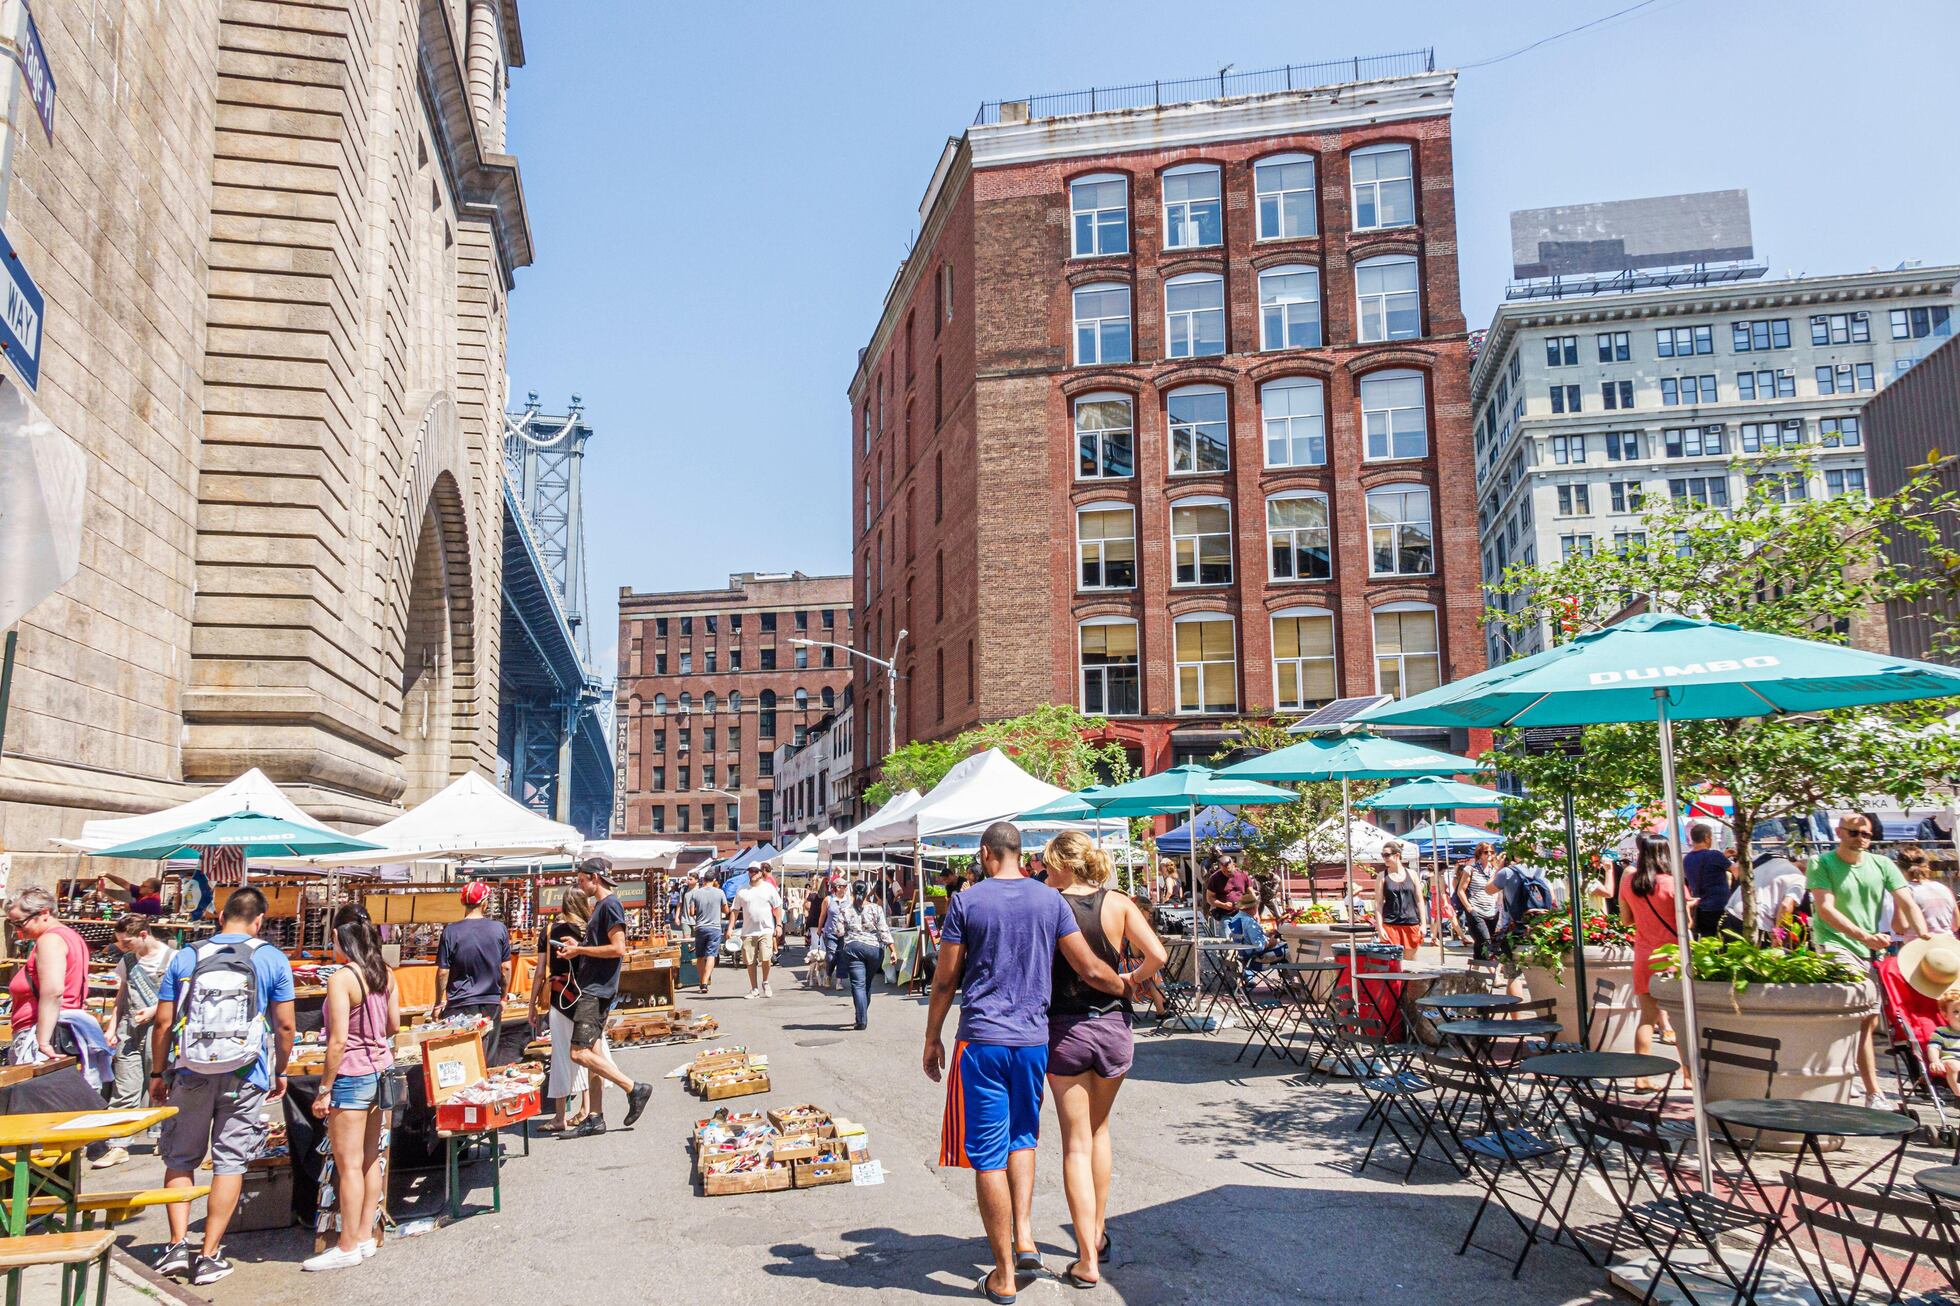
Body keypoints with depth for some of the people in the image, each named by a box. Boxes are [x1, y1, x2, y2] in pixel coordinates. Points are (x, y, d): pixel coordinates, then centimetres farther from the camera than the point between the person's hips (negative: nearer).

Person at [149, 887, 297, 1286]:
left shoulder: (185, 958, 2)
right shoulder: (272, 960, -1)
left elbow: (163, 1022, 2)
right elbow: (284, 1024, -2)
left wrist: (158, 1074, 13)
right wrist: (280, 1072, 12)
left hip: (191, 1074, 1)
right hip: (245, 1076, -1)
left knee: (180, 1160, 16)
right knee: (230, 1163, 6)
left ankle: (178, 1245, 9)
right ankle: (210, 1256, 9)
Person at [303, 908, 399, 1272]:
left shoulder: (341, 978, -16)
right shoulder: (385, 974, 4)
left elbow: (338, 1040, -18)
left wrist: (324, 1089, -12)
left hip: (351, 1075, -8)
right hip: (381, 1068, 8)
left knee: (348, 1164, 1)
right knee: (370, 1158, 15)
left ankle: (348, 1247, 9)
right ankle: (364, 1237, 23)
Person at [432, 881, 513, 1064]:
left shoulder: (451, 932, -8)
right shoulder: (499, 929, -2)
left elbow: (443, 972, -5)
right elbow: (506, 968, 4)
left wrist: (438, 1004, 7)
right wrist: (503, 998, 16)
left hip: (460, 1006, -2)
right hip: (492, 1003, 2)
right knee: (491, 1061, 10)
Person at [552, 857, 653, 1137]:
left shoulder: (610, 905, -14)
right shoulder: (600, 905, 17)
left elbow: (618, 949, -21)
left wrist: (580, 949, -14)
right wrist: (577, 947, 10)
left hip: (598, 990, -10)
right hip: (591, 989, 10)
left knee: (580, 1053, -12)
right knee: (593, 1053, 10)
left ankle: (635, 1088, -6)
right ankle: (595, 1119, 14)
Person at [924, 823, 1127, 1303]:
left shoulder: (967, 902, -5)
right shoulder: (1051, 899, 2)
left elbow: (945, 980, -3)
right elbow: (1091, 970, 1)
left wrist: (933, 1039, 9)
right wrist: (1130, 989, 20)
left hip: (981, 1040, -3)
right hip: (1033, 1039, 3)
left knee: (988, 1155, 4)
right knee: (1022, 1136, 23)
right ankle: (1025, 1239, 11)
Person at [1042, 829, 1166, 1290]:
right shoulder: (1118, 903, -4)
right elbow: (1158, 956, -10)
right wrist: (1134, 979, 7)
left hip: (1064, 1030, -3)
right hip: (1113, 1027, 3)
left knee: (1076, 1142, 5)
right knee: (1099, 1129, 23)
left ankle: (1088, 1260, 4)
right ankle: (1098, 1232, 33)